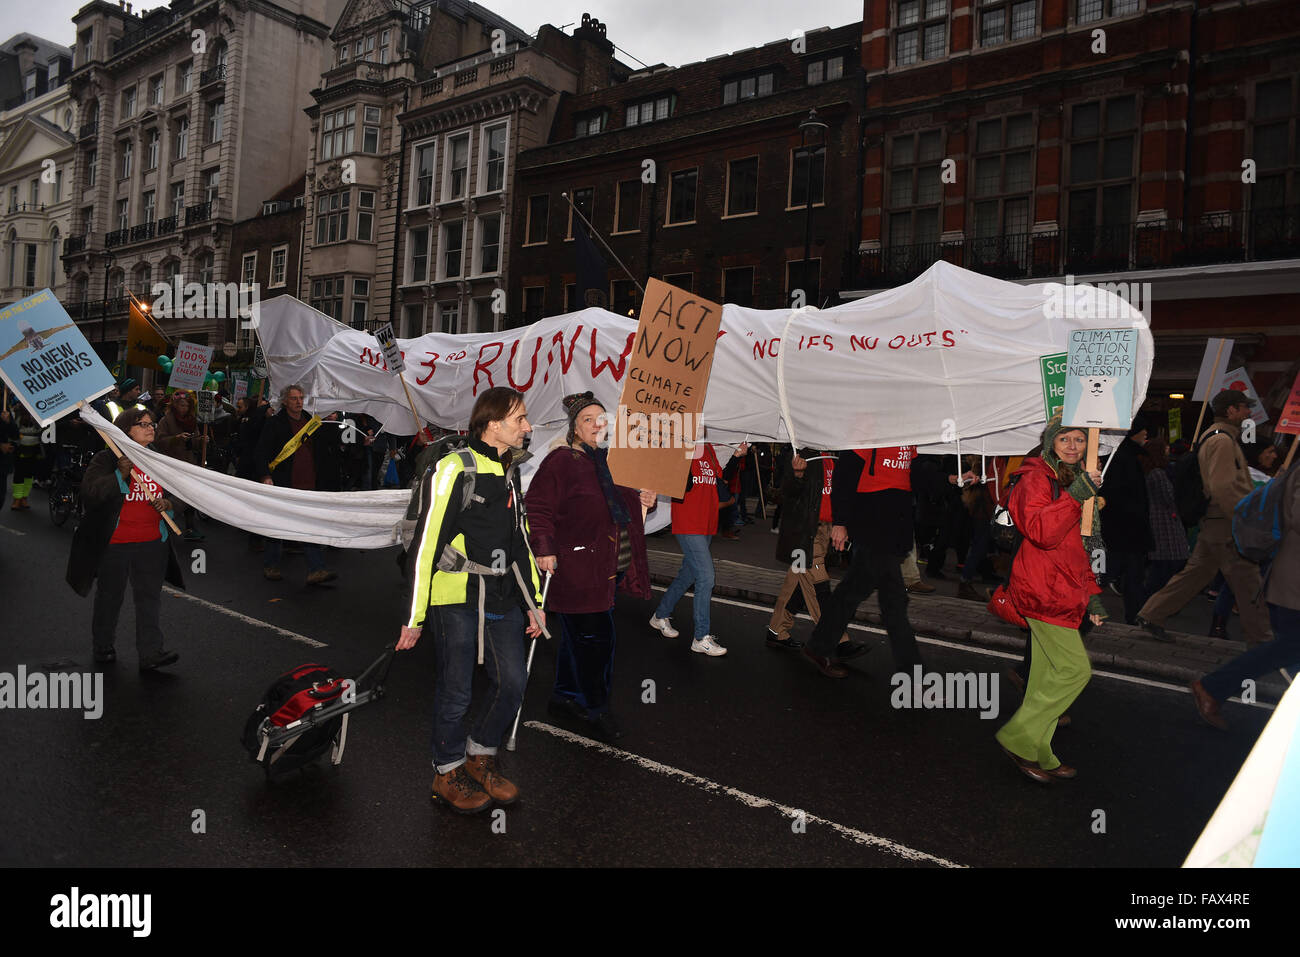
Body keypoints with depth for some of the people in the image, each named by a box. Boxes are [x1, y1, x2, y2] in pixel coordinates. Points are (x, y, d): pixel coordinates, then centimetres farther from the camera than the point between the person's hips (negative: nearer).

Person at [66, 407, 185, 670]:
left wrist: (167, 504, -3)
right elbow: (89, 493, -18)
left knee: (149, 596, 2)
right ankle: (103, 646, 30)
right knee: (110, 597, 12)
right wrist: (120, 474, -28)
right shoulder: (106, 459, -6)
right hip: (115, 543, -4)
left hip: (152, 542, 4)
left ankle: (151, 653, 4)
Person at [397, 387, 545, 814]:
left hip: (501, 598, 7)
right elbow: (425, 543, -12)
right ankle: (448, 772, 26)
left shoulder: (510, 473, 13)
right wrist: (414, 616, -11)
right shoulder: (455, 469, -12)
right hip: (456, 600, -7)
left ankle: (480, 757, 29)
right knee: (456, 691, 3)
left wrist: (532, 602, 19)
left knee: (513, 681, 6)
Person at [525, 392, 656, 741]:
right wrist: (544, 548, -21)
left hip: (608, 567, 8)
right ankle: (596, 709, 12)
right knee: (593, 636, -4)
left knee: (578, 635, 17)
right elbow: (538, 506, -13)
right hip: (575, 568, -8)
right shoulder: (561, 461, -9)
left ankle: (564, 696, 32)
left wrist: (641, 500, 9)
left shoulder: (610, 460, 15)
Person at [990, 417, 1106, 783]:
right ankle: (1019, 738, -1)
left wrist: (1092, 596, 21)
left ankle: (1039, 755, 19)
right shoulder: (1036, 477, -7)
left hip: (1063, 593, 9)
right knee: (1075, 670, -10)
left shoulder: (1075, 480, 21)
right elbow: (1041, 532, -23)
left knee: (1048, 678, 11)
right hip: (1043, 591, -9)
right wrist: (1076, 494, -27)